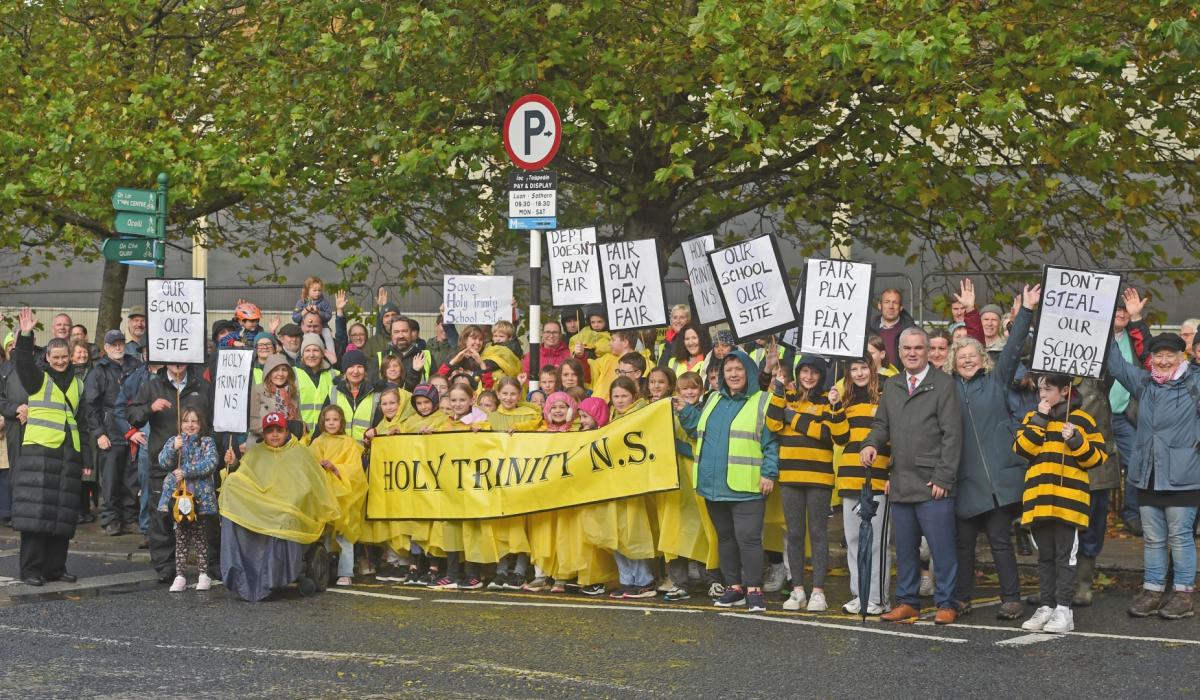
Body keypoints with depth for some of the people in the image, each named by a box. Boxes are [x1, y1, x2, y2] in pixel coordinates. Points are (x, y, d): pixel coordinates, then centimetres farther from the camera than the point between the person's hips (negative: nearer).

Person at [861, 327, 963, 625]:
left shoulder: (943, 384, -2)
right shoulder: (891, 386, 16)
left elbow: (952, 435, -7)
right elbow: (882, 425, 22)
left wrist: (943, 478, -12)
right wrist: (871, 444, -2)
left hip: (933, 485, -6)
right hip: (901, 484, 6)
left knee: (941, 546, -3)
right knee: (905, 547, 11)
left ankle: (946, 604, 6)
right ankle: (907, 601, 20)